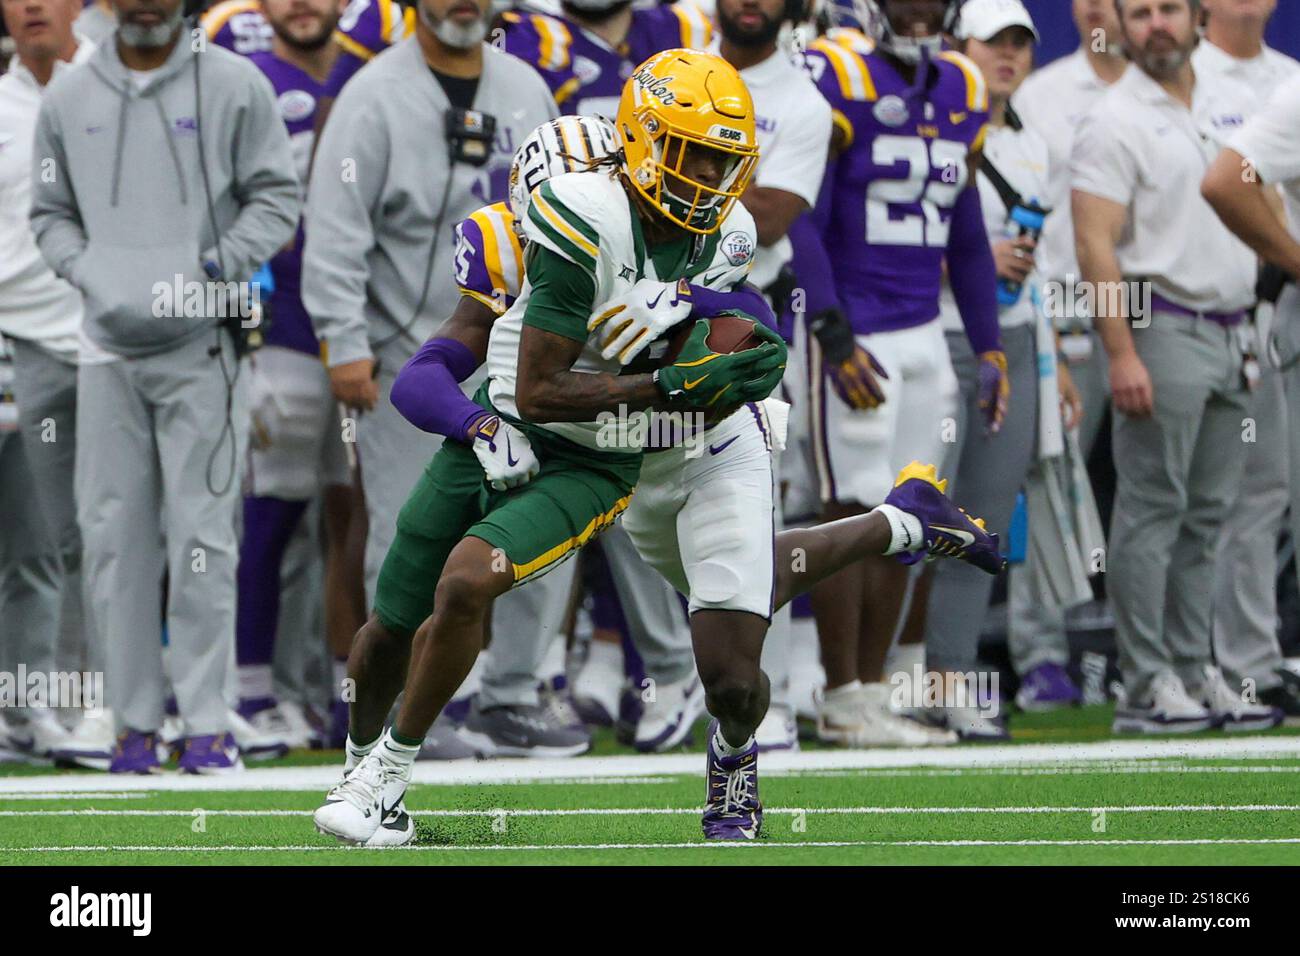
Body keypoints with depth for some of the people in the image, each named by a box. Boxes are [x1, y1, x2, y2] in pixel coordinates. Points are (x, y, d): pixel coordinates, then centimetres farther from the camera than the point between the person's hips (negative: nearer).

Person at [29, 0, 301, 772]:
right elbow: (51, 213, 17)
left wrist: (212, 267, -10)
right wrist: (89, 271, -3)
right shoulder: (69, 100, 10)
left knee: (202, 534, -6)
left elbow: (276, 197, 3)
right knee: (116, 533, 1)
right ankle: (137, 719, 8)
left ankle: (208, 722, -2)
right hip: (109, 347, 3)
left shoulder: (234, 87, 2)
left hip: (203, 343, -3)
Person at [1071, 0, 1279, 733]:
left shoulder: (1232, 103, 14)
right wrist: (1122, 354, -21)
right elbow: (1096, 244, -13)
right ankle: (1148, 687, -6)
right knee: (1153, 512, -7)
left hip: (1229, 334, 7)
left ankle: (1195, 673, 14)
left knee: (1206, 515, 9)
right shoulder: (1116, 122, -7)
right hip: (1163, 331, -7)